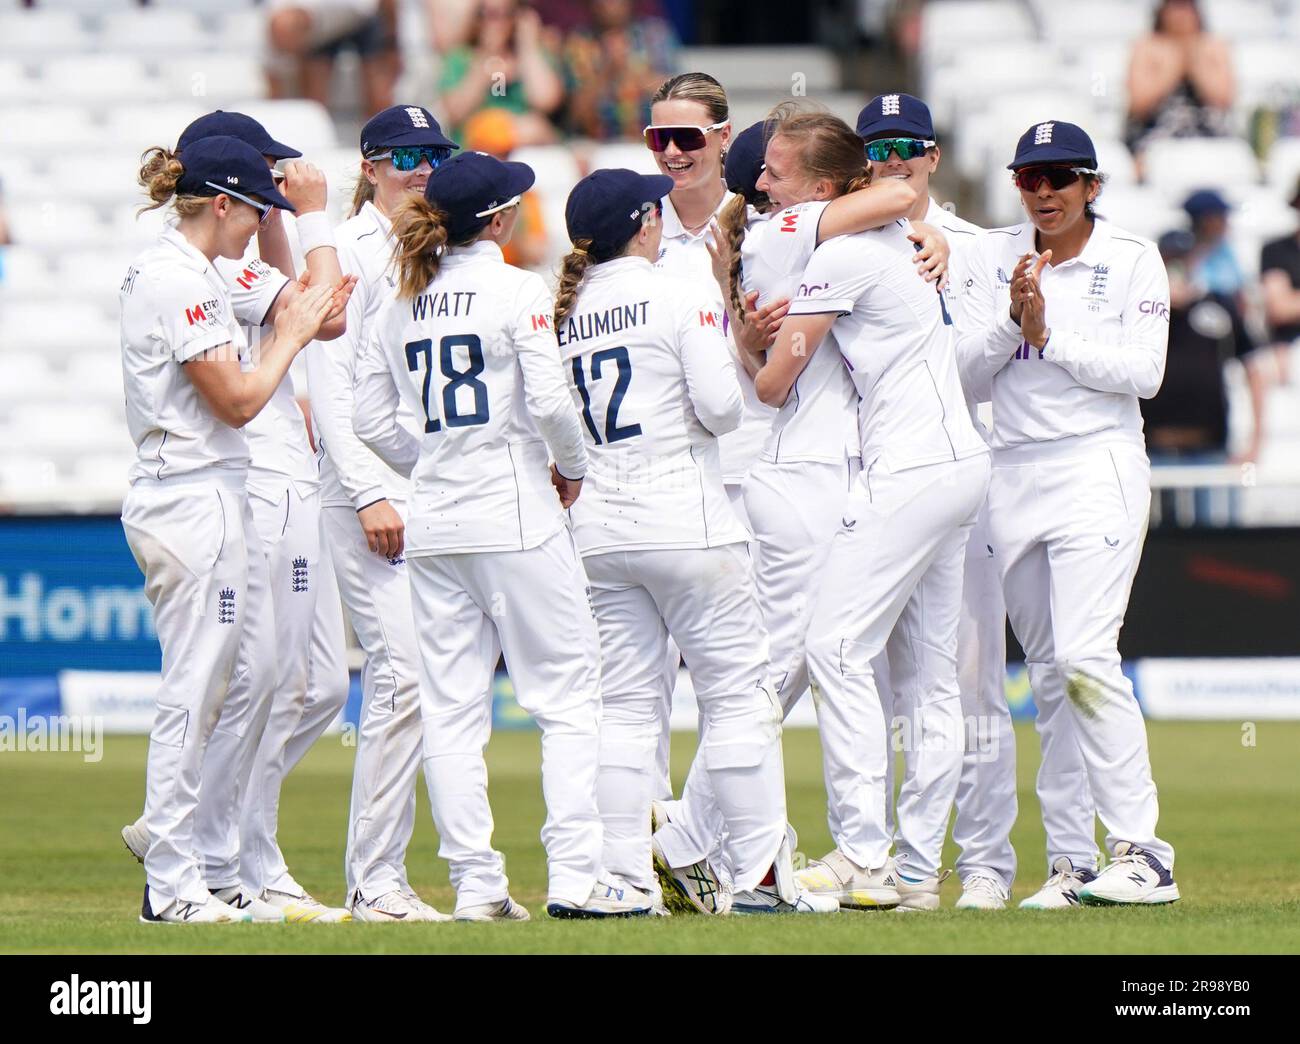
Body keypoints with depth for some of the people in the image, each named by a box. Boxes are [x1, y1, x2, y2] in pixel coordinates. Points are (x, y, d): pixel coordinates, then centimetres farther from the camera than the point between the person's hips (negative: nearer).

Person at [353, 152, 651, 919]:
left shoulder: (404, 303, 10)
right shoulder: (517, 289, -8)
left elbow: (371, 417, 10)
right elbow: (549, 400, -14)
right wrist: (573, 466, 3)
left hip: (433, 525, 6)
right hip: (515, 517, -6)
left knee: (453, 708, 6)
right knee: (568, 693, -1)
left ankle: (476, 883, 4)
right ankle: (575, 875, -8)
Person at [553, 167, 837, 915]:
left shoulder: (564, 312, 9)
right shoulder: (678, 298, -7)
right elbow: (721, 410, -11)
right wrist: (725, 349, 7)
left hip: (598, 531, 6)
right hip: (686, 525, -6)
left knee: (626, 704, 8)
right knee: (737, 691, -1)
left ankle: (623, 874, 3)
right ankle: (759, 873, -3)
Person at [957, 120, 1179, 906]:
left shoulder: (1133, 260, 0)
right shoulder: (997, 257, 11)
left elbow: (1145, 372, -9)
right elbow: (968, 365, 3)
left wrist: (1050, 336, -13)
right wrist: (1013, 316, -13)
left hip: (1098, 467, -5)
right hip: (1013, 477, 5)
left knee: (1085, 657, -19)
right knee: (1048, 675, 5)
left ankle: (1142, 852, -18)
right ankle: (1072, 862, 7)